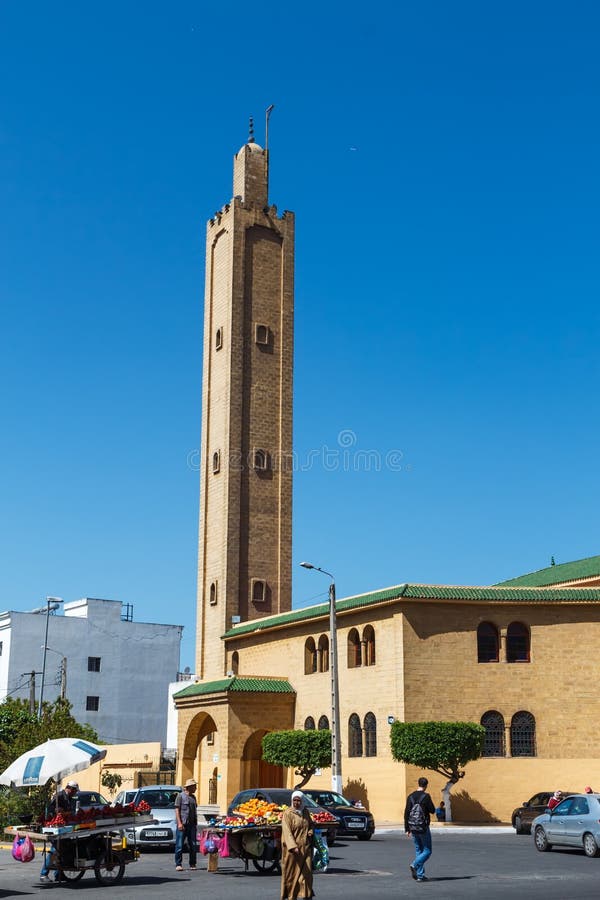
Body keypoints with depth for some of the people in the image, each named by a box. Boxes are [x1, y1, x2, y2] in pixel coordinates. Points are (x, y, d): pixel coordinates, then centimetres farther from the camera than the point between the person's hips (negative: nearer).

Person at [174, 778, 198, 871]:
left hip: (192, 825, 6)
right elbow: (177, 810, -6)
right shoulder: (180, 796, -2)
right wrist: (179, 823, -15)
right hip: (183, 824, -6)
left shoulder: (193, 797, 17)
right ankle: (178, 864, 1)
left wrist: (196, 824, 16)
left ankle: (192, 864, 11)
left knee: (193, 845, 4)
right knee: (179, 845, -4)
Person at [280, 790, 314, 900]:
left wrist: (310, 832, 2)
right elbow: (287, 831, -18)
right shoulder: (288, 813, -9)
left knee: (306, 871, 1)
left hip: (305, 848, 5)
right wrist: (293, 846, -30)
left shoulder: (305, 812, 8)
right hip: (292, 849, -5)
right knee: (292, 872, 2)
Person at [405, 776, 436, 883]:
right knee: (427, 850, 4)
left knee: (418, 850, 14)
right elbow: (432, 810, -9)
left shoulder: (410, 796, 5)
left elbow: (406, 813, 5)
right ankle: (415, 865, -19)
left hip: (413, 828, 5)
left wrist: (407, 829, 10)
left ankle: (420, 875, 10)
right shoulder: (426, 796, -11)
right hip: (423, 827, -5)